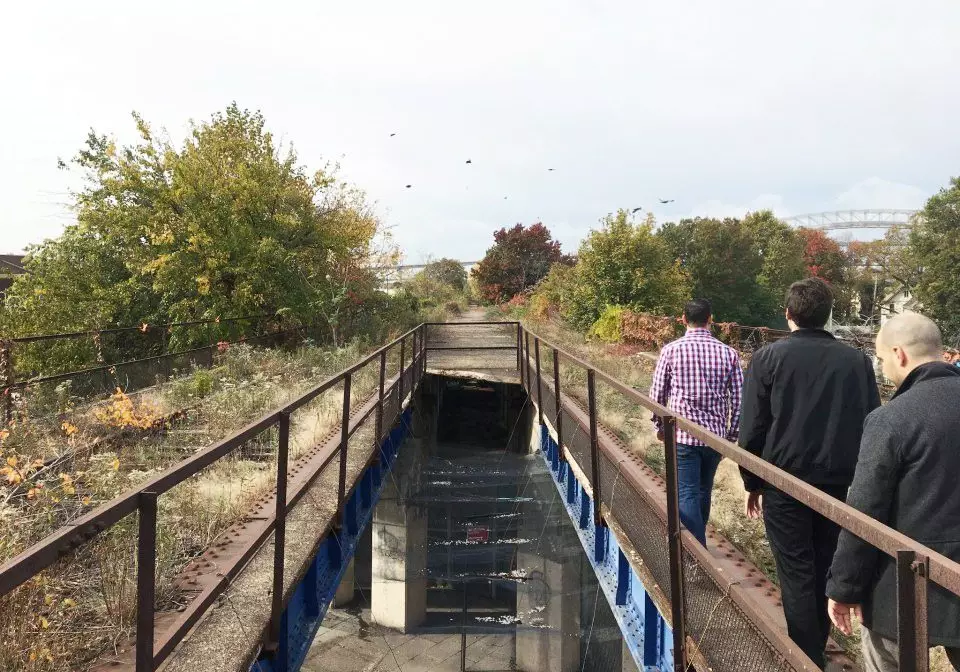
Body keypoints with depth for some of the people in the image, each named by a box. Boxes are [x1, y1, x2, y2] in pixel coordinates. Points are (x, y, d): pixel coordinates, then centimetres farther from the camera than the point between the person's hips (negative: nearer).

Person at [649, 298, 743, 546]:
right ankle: (697, 539, 37)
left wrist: (660, 426, 15)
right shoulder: (728, 353, -2)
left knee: (687, 494, 0)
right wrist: (731, 434, 13)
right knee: (704, 490, 20)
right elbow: (738, 399, 0)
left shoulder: (671, 350, -7)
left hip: (682, 433, -3)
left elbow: (657, 394, -1)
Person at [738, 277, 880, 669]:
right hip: (840, 483, 3)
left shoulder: (768, 357, -8)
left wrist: (753, 483, 4)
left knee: (797, 573, 5)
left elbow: (752, 428, -7)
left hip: (785, 480, -3)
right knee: (824, 570, 16)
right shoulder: (857, 361, -1)